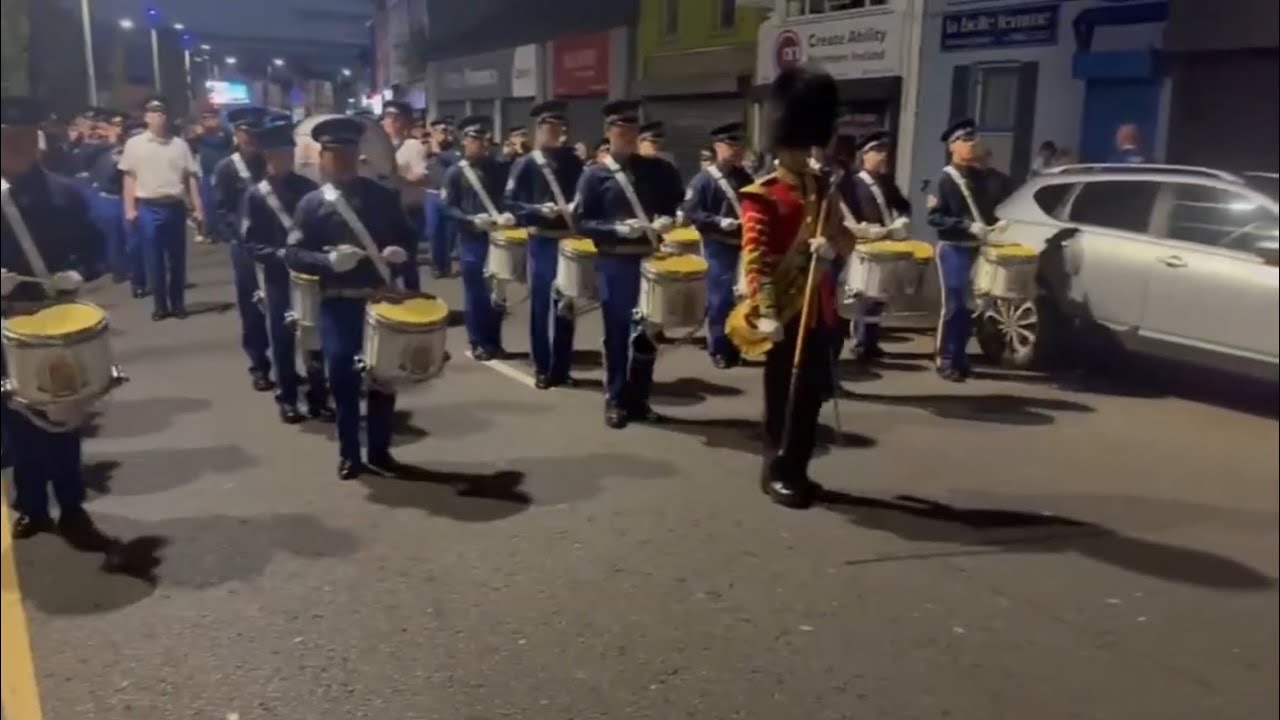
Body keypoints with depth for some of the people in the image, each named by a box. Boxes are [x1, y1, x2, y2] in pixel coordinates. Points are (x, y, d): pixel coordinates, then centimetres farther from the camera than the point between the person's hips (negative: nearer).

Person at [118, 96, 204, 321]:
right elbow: (129, 178, 4)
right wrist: (129, 208, -3)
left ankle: (178, 303, 18)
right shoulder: (134, 144, 4)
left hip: (174, 206, 1)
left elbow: (191, 177, 6)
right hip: (148, 208, -1)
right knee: (154, 258, 3)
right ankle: (160, 304, 11)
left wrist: (198, 208, 1)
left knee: (177, 258, 7)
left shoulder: (179, 145, 7)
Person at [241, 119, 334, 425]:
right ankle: (287, 399, 20)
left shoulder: (308, 188, 3)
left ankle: (318, 398, 18)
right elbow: (251, 242, -6)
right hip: (279, 277, -2)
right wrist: (281, 255, -19)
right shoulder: (255, 195, -3)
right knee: (283, 339, 6)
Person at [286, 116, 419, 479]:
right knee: (342, 376, -1)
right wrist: (328, 261, -20)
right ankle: (349, 453, 16)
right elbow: (292, 254, -5)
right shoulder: (311, 204, 0)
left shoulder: (384, 197, 5)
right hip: (337, 303, -1)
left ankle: (380, 450, 22)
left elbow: (407, 241, 12)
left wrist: (401, 253, -7)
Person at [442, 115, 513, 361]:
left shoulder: (498, 168, 7)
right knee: (474, 291, 3)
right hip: (471, 239, -3)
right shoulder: (455, 172, -1)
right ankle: (478, 343, 14)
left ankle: (494, 341, 20)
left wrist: (508, 215, -12)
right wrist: (472, 220, -20)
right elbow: (448, 207, -5)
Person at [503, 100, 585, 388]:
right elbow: (512, 204, -5)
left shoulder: (573, 162, 9)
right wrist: (540, 210, -19)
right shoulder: (525, 165, -1)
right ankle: (542, 369, 14)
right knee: (541, 305, 4)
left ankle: (561, 368, 18)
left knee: (566, 305, 8)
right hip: (542, 243, -3)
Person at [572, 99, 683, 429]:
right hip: (614, 264, -3)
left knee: (648, 332, 9)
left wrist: (670, 220, -7)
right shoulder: (595, 174, -3)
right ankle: (616, 401, 16)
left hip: (651, 261, 3)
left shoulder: (657, 169, 6)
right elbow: (581, 222, -6)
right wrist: (618, 229, -20)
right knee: (617, 333, 5)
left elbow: (681, 202, 15)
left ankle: (639, 399, 21)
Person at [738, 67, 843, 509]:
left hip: (817, 308, 7)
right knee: (783, 394, 3)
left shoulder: (823, 188, 11)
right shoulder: (762, 197, -10)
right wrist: (766, 312, -25)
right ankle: (777, 473, 16)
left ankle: (798, 470, 25)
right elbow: (755, 257, -16)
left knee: (813, 392, 11)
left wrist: (831, 247, -8)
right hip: (784, 309, -7)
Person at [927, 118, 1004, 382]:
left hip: (977, 250, 6)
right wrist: (968, 226, -23)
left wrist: (995, 224, 2)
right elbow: (934, 217, -15)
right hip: (953, 250, -6)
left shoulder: (979, 176, 12)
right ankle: (945, 360, 5)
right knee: (953, 306, -4)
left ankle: (960, 357, 20)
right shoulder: (945, 179, -8)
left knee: (968, 306, 10)